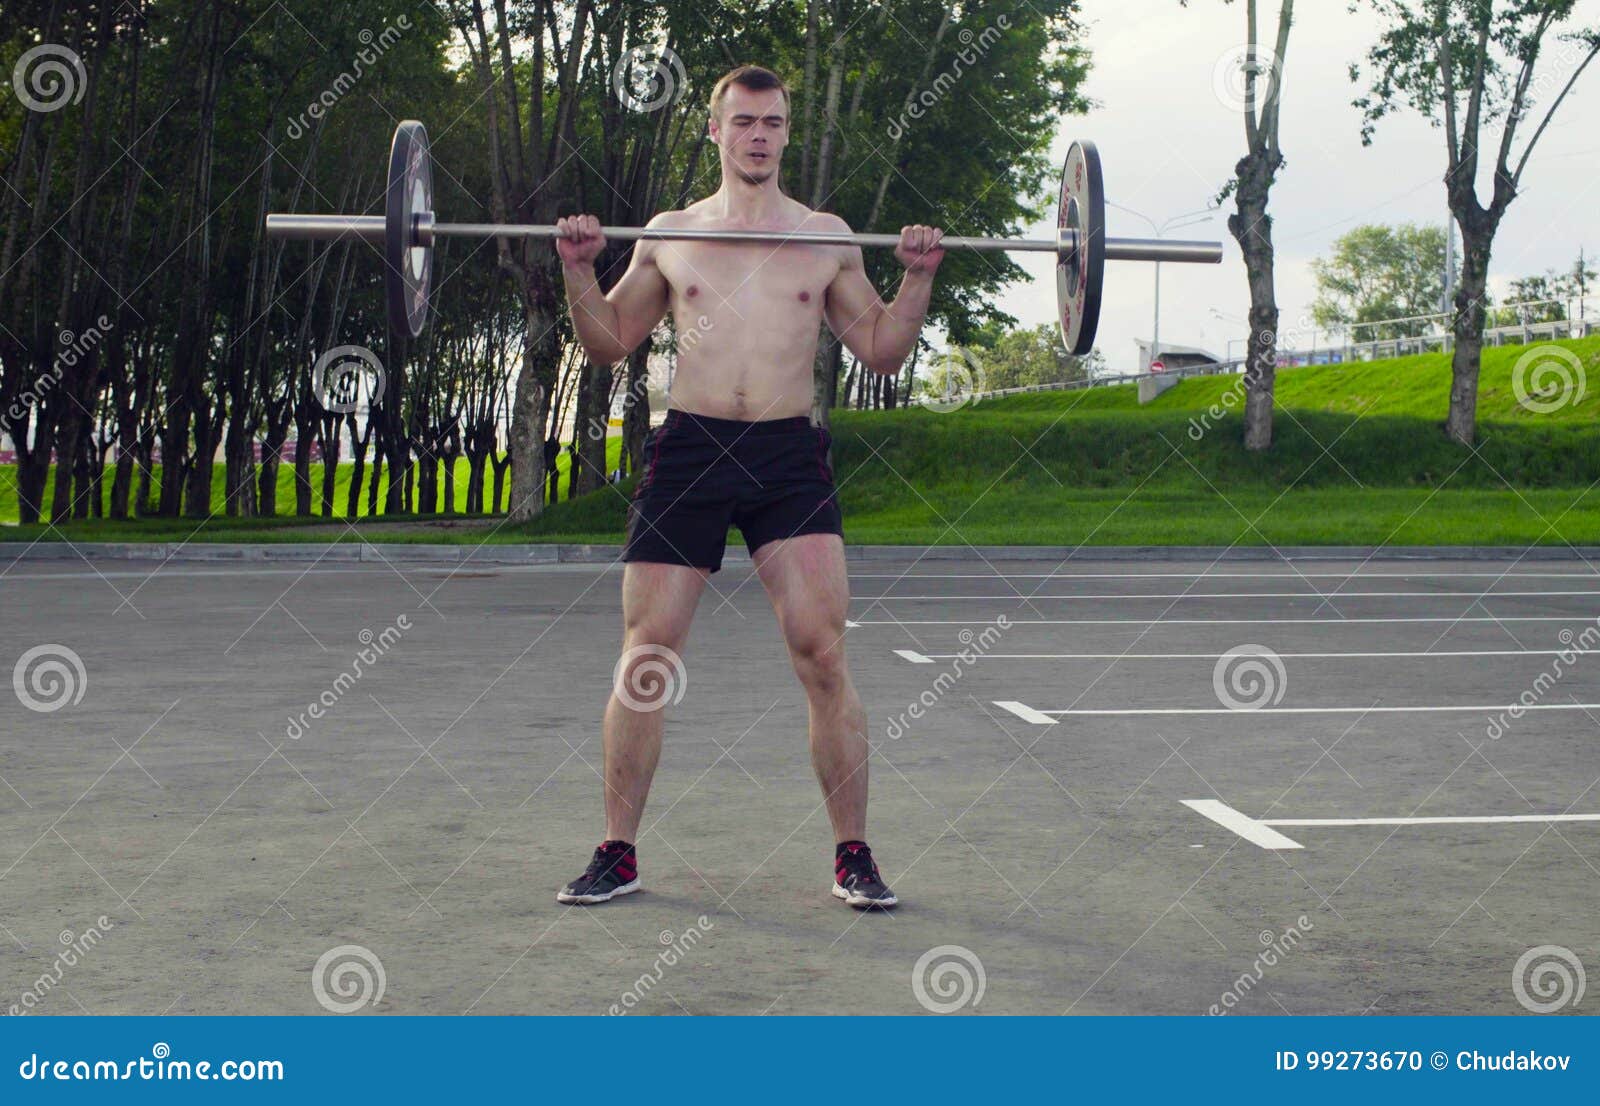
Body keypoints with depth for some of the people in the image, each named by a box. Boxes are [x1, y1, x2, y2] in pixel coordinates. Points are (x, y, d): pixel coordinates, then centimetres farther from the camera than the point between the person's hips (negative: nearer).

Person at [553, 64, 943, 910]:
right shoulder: (670, 235, 12)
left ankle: (853, 857, 3)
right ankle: (617, 854, 12)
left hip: (789, 457, -1)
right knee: (642, 661, 0)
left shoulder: (827, 237, 11)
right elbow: (609, 342, 16)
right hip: (688, 450, 1)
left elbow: (880, 351, 13)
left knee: (823, 656, -8)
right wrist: (578, 271, 0)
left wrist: (917, 279, 0)